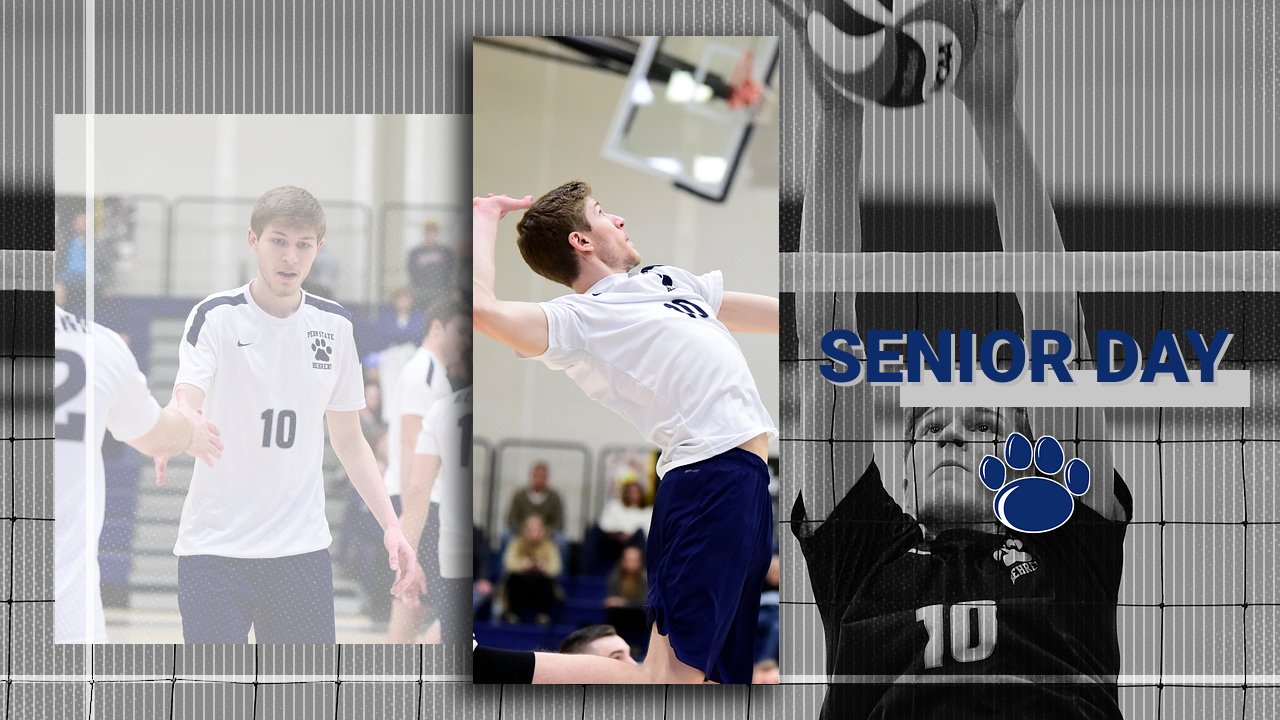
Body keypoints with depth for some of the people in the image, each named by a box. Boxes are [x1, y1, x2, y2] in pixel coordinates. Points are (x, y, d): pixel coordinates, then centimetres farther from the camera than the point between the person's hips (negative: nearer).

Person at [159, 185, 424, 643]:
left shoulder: (335, 325, 8)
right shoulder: (215, 317, -5)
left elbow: (349, 441, 16)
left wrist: (391, 525, 6)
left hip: (301, 549, 4)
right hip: (213, 548, -3)